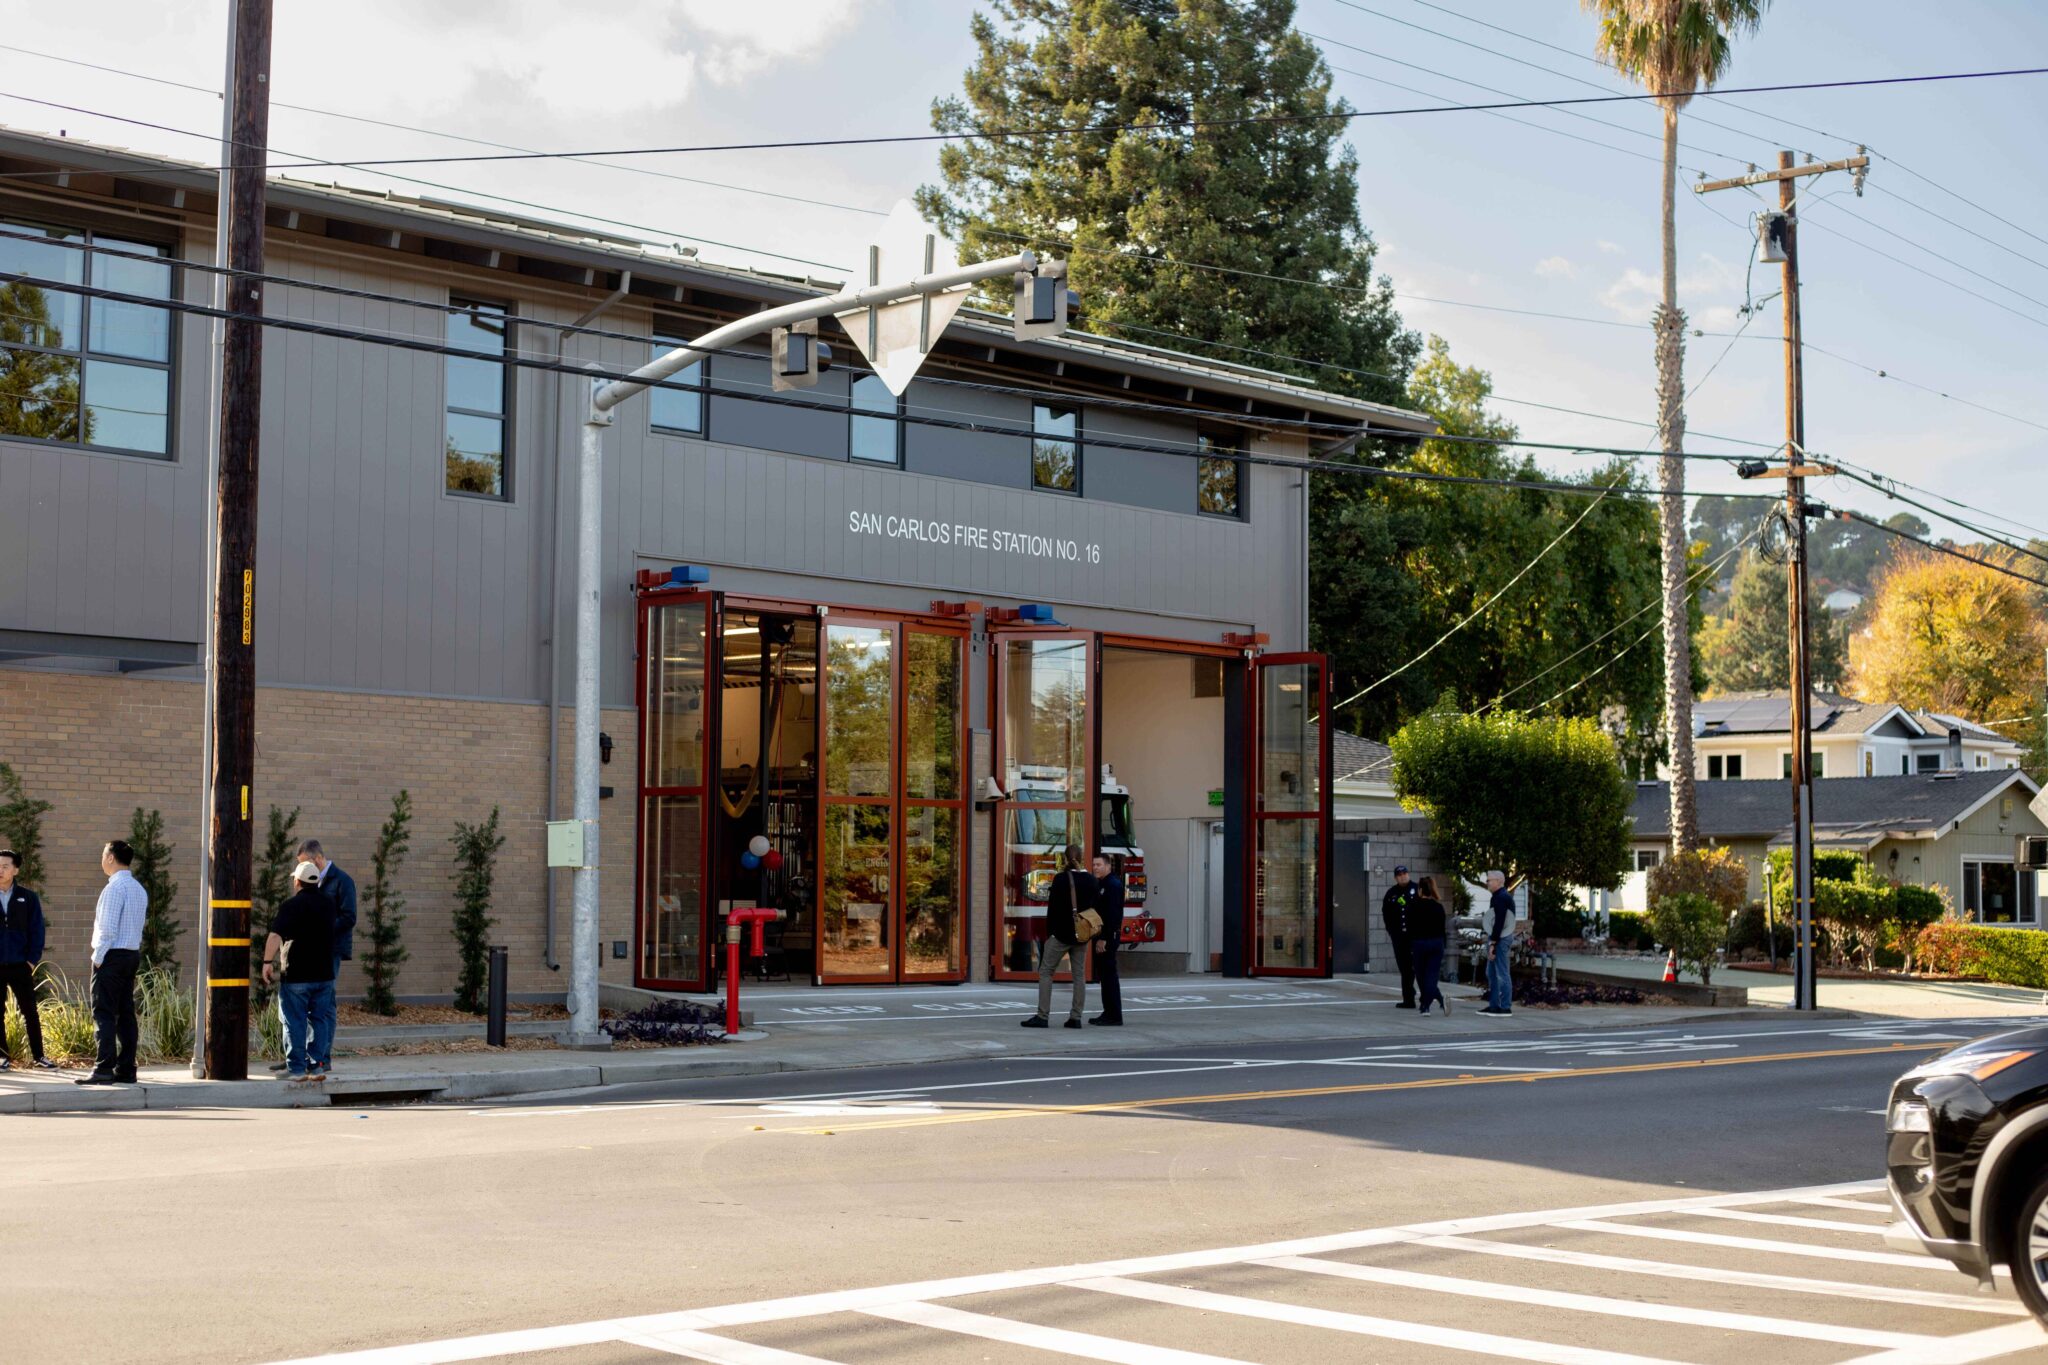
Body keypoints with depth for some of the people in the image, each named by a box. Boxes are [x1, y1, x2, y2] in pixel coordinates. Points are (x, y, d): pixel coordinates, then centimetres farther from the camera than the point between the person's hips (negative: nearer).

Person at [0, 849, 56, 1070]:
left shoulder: (28, 898, 3)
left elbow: (37, 930, 3)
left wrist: (32, 960, -5)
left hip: (20, 965, -1)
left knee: (30, 1012, 2)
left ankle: (39, 1056, 8)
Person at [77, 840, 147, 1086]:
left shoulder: (115, 888, -14)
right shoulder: (139, 890, 14)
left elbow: (108, 927, -18)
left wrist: (98, 957, -12)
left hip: (112, 955, -9)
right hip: (133, 955, 9)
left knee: (104, 1013, -8)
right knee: (125, 1013, 8)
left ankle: (104, 1070, -13)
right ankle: (126, 1070, 7)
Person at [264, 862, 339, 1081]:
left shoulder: (291, 906, -11)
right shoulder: (328, 905, 8)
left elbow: (275, 935, -22)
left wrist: (267, 961, -22)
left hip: (296, 974, -5)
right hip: (324, 973, 5)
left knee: (295, 1023, 2)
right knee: (320, 1020, 9)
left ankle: (297, 1069, 2)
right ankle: (317, 1065, 7)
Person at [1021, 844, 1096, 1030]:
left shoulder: (1061, 879, -12)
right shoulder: (1091, 880, 3)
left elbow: (1053, 907, -10)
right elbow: (1094, 907, 9)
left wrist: (1049, 931, -3)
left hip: (1061, 933, -5)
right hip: (1081, 935, 5)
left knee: (1046, 972, 3)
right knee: (1079, 975, 9)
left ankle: (1042, 1016, -2)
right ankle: (1076, 1017, 7)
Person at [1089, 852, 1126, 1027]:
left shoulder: (1113, 885, -14)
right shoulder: (1100, 884, 17)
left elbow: (1112, 914, -21)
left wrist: (1104, 938, -24)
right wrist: (1098, 937, 15)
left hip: (1109, 937, -10)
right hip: (1102, 935, 10)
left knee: (1109, 974, -8)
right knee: (1104, 974, 12)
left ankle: (1114, 1015, -5)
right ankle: (1109, 1012, 16)